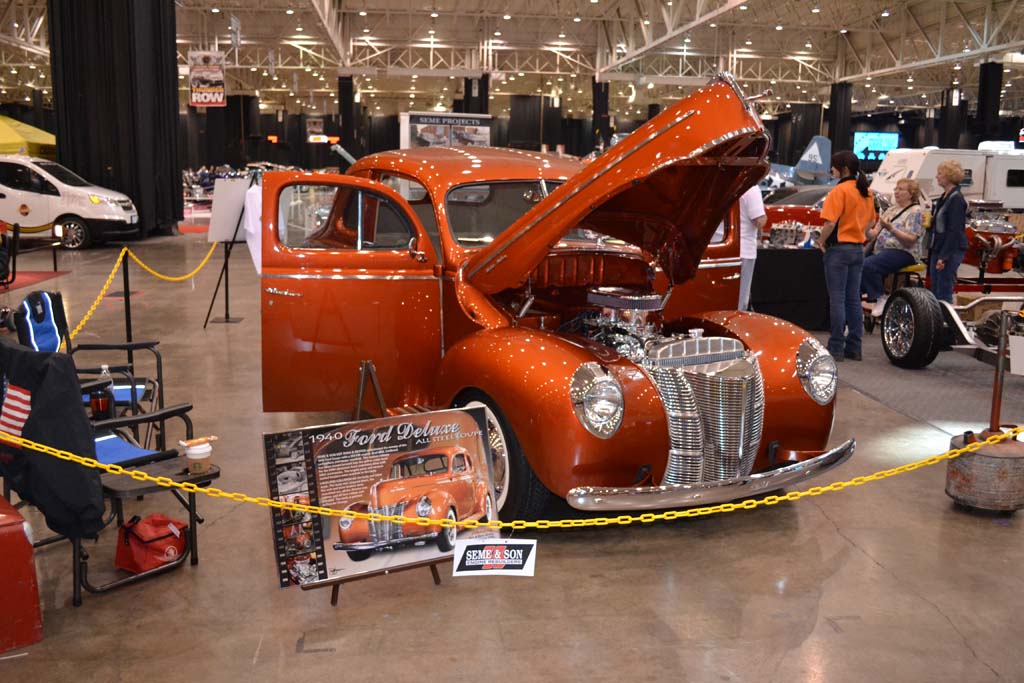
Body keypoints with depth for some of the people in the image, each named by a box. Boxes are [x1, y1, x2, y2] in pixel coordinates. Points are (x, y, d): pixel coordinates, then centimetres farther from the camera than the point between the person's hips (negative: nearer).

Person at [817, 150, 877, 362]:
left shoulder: (839, 190, -14)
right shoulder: (866, 192, 11)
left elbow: (830, 222, -21)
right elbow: (871, 221, 19)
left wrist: (822, 240, -7)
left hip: (839, 248, -7)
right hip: (858, 249, 8)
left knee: (837, 299, -3)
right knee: (854, 300, 11)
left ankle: (836, 348, -1)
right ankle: (854, 348, 14)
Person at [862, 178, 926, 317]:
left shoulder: (916, 212, -1)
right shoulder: (891, 210, 21)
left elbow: (910, 240, -13)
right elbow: (874, 234, 15)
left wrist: (891, 229, -25)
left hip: (902, 252, -7)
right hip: (881, 251, 7)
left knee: (868, 265, -31)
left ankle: (880, 298, -16)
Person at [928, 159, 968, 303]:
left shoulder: (956, 199, -14)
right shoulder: (944, 197, 14)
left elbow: (955, 230, -19)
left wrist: (944, 256, -21)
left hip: (950, 252, -9)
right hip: (937, 250, 9)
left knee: (944, 294, -8)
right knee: (934, 292, 12)